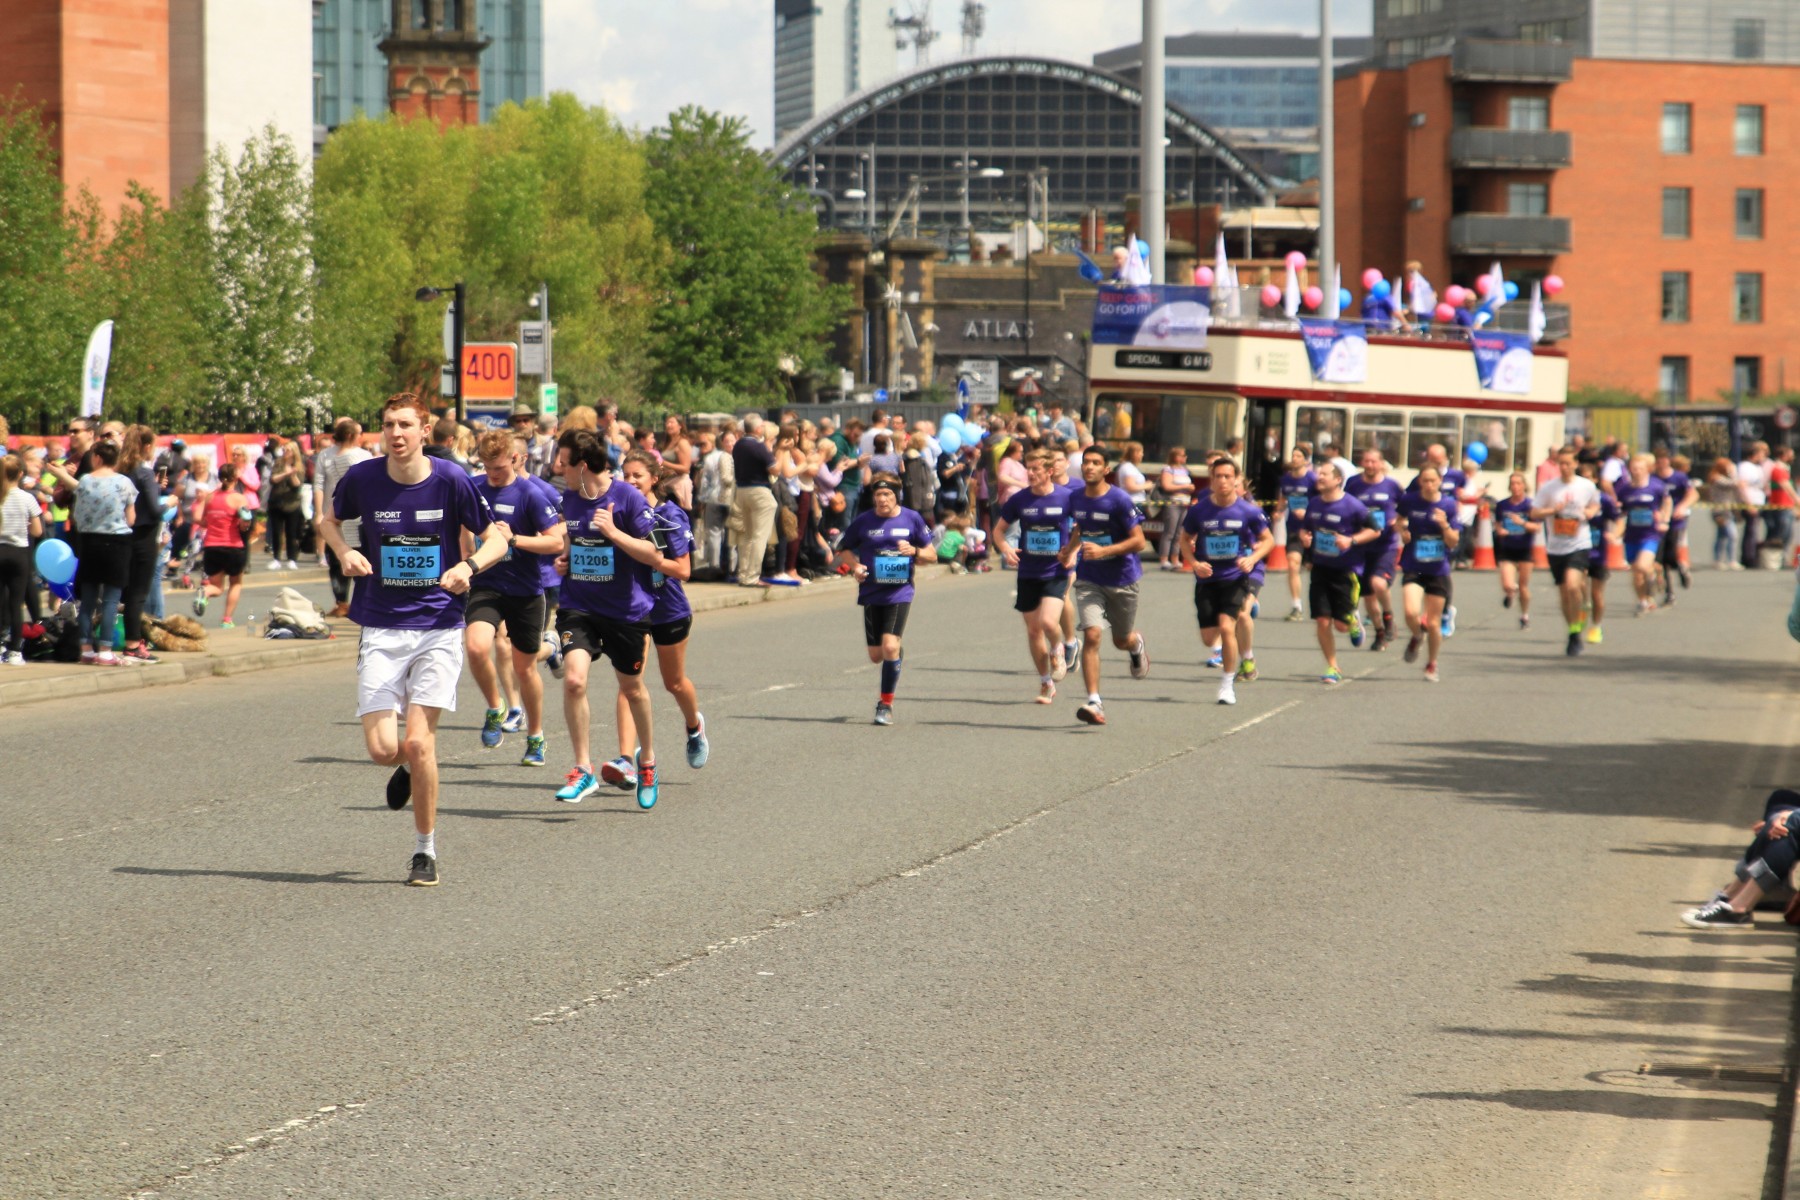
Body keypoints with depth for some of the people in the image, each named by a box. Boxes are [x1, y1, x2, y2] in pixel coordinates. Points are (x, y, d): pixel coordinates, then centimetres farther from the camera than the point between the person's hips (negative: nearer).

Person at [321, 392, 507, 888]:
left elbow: (496, 539, 3)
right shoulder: (362, 478, -3)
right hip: (380, 629, 2)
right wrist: (344, 552, -3)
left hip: (438, 628, -2)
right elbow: (329, 520, 18)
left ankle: (425, 851, 7)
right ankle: (407, 766, 31)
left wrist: (469, 565, -17)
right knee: (382, 748, -8)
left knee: (419, 743, -10)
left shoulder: (451, 480, -7)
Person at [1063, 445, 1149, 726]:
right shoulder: (1075, 498, 1)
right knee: (1091, 635, -16)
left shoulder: (1120, 500, -16)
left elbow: (1138, 541, -16)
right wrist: (1071, 552, 4)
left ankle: (1137, 645, 55)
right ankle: (1094, 703, -18)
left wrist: (1103, 551, -26)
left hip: (1121, 579, -3)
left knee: (1122, 640, 14)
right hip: (1089, 579, 3)